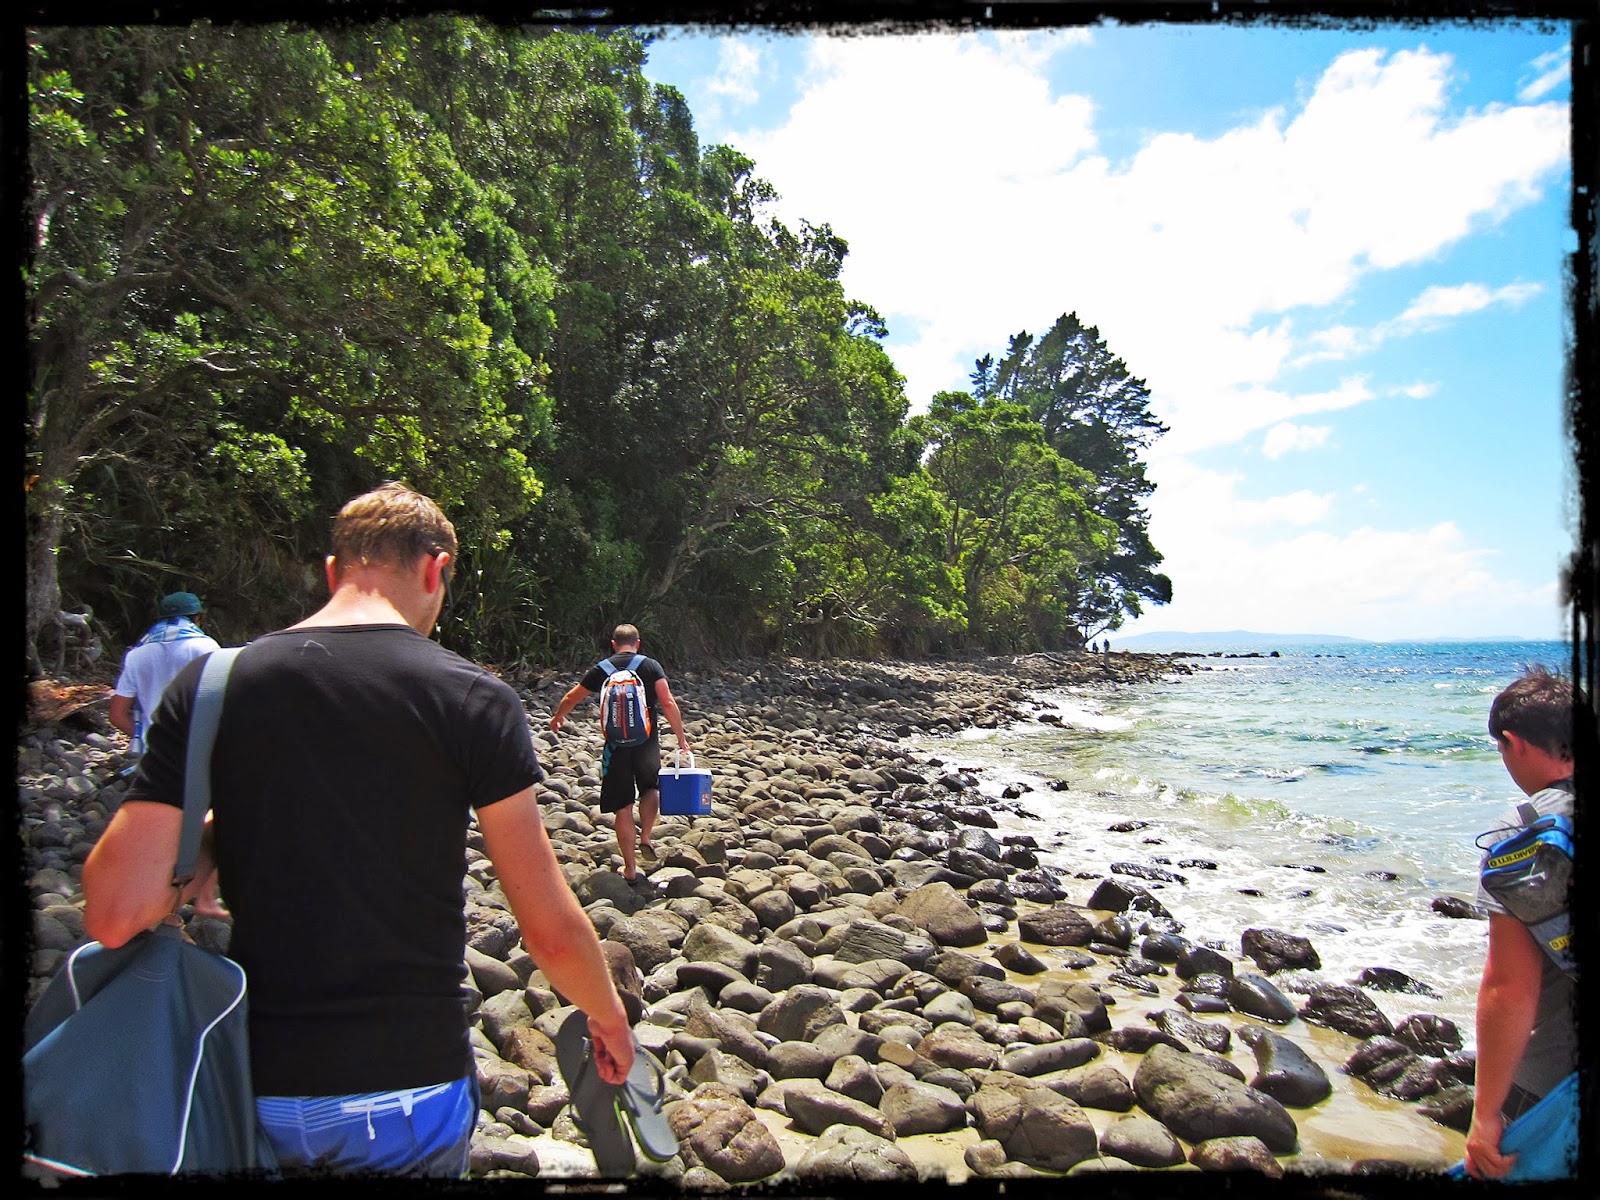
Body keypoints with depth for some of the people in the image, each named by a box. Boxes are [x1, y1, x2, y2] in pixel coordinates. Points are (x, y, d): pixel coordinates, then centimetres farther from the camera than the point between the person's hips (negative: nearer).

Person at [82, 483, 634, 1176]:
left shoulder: (206, 686, -4)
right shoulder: (472, 699, -12)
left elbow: (114, 916, -10)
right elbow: (551, 931, -11)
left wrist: (212, 831, 9)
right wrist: (609, 1016, 8)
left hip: (256, 1091, 3)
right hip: (407, 1088, -2)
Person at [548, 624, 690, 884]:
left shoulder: (601, 669, 3)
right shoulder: (651, 666, -2)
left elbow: (571, 698, 14)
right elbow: (668, 703, -12)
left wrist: (557, 717, 34)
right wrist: (681, 739, -7)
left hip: (616, 745, 0)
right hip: (648, 742, 0)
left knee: (623, 808, 8)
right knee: (651, 788, 29)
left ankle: (630, 868, 14)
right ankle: (645, 838, 16)